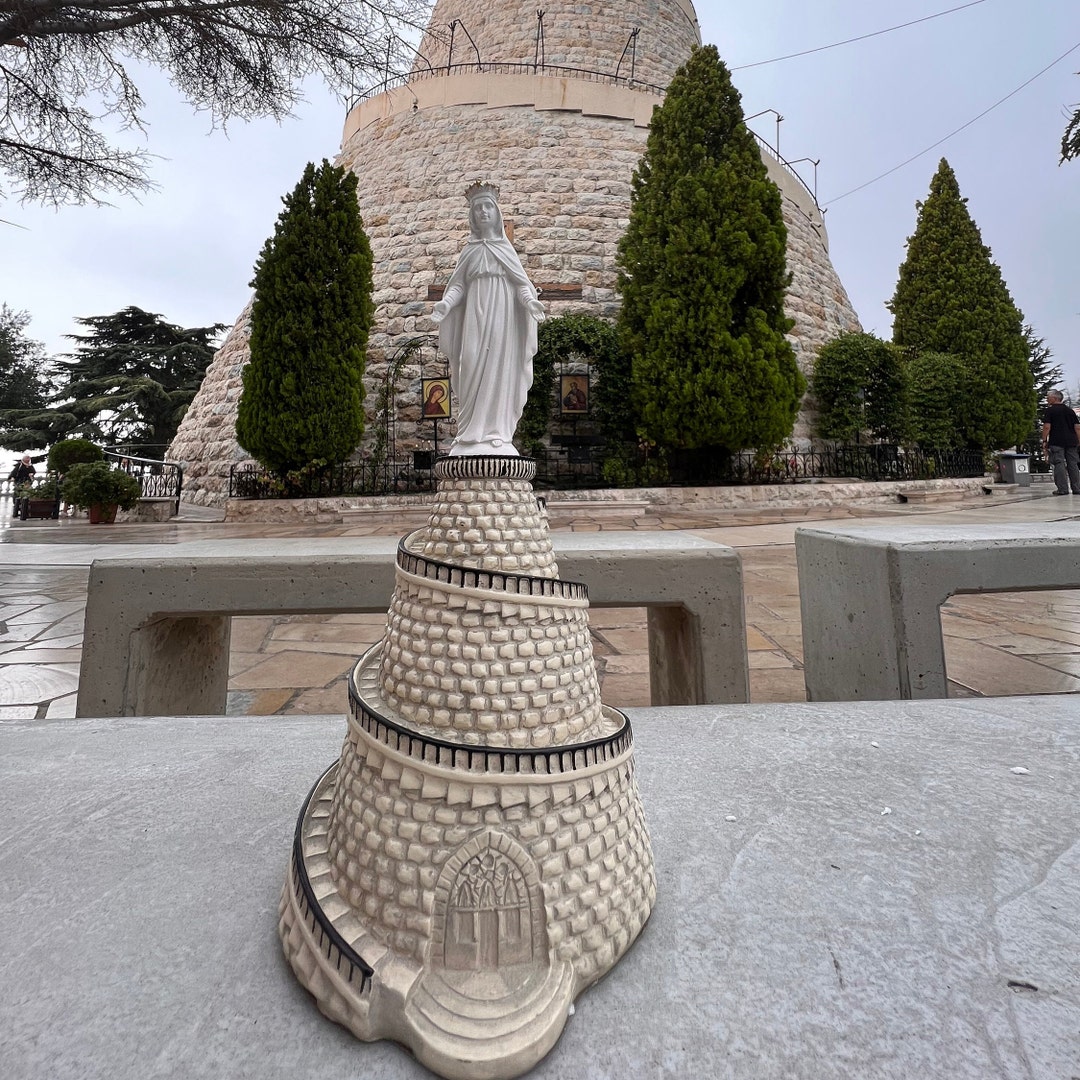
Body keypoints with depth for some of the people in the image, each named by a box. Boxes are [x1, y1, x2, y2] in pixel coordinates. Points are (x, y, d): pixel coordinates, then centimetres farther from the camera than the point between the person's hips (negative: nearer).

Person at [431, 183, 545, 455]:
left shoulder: (506, 248, 15)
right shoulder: (468, 251, 18)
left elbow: (521, 283, 7)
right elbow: (458, 285, 11)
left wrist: (529, 301, -14)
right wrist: (446, 303, -10)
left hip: (502, 313, -1)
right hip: (475, 315, 1)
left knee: (499, 369, -8)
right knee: (473, 369, -10)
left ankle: (497, 433, -9)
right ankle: (471, 435, -9)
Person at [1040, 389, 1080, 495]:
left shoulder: (1049, 410, -1)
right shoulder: (1070, 410, 15)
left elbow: (1047, 427, -10)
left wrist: (1044, 441, -5)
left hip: (1056, 442, -5)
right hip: (1071, 441, 5)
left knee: (1059, 464, -6)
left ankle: (1063, 489, -10)